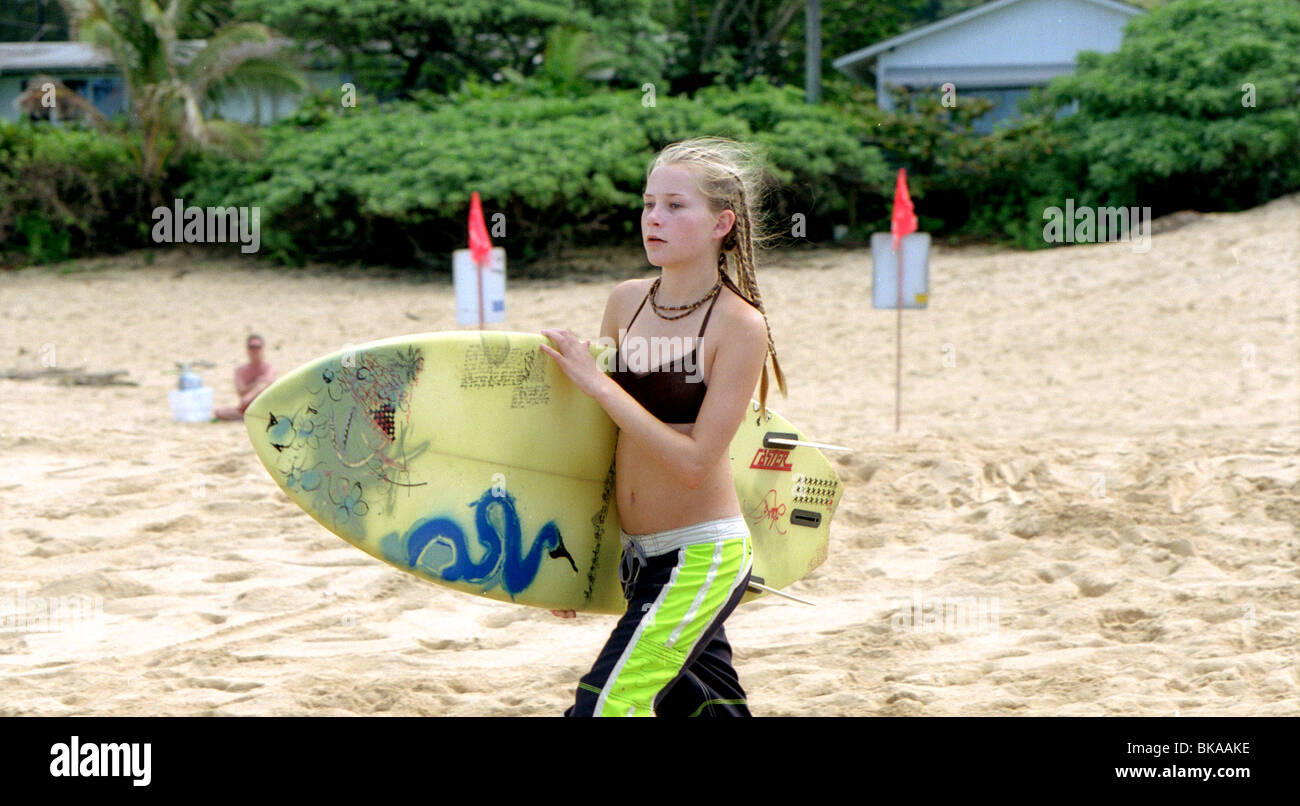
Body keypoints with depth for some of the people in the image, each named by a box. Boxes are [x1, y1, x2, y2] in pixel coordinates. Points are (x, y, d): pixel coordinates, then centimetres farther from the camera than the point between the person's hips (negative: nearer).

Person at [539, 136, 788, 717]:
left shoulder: (740, 325, -14)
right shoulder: (625, 302, 3)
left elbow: (693, 461, -21)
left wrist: (598, 384, -20)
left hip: (703, 559, -7)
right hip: (637, 557, 7)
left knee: (600, 706, -16)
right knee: (706, 709, 16)